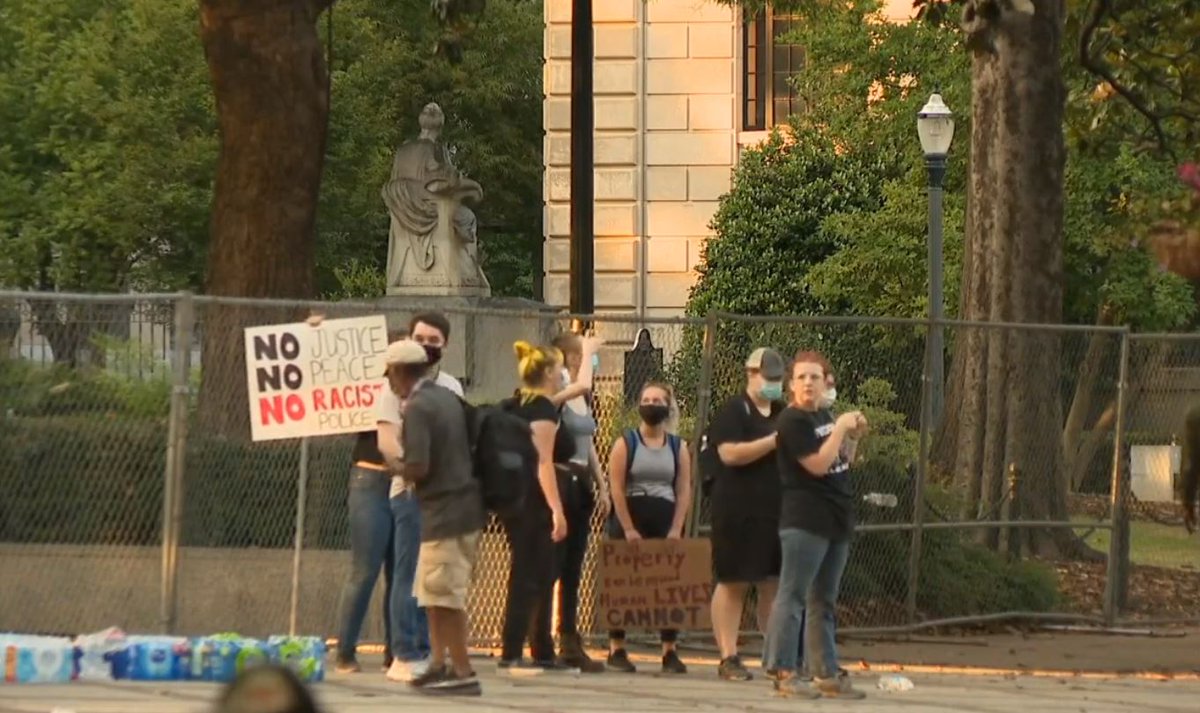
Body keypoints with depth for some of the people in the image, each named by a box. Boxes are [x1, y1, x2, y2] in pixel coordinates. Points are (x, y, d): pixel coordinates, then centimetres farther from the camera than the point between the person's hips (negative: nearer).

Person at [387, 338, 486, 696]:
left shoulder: (418, 408, -15)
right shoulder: (448, 398, 12)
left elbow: (418, 467, -21)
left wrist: (398, 471, 0)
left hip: (444, 512, -9)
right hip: (466, 505, 9)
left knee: (444, 598, -4)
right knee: (432, 593, 18)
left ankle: (463, 674, -3)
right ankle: (439, 664, 21)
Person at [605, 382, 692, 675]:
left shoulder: (678, 447, 8)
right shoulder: (626, 443, -1)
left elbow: (684, 490, 4)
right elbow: (616, 488, -7)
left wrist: (676, 529, -7)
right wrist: (628, 529, -14)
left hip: (664, 522, 2)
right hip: (628, 520, -2)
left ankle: (670, 652, 2)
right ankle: (616, 649, 5)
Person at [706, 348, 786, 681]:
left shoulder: (785, 414, 17)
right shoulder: (734, 411, -4)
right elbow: (730, 453, -18)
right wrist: (773, 442, -19)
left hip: (778, 512, 6)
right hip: (739, 512, -6)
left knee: (774, 584, 5)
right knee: (733, 582, -1)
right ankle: (728, 657, 1)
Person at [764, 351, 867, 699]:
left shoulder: (825, 416, 14)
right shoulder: (792, 421, -11)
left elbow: (843, 463, 22)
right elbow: (818, 464, -19)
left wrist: (854, 436, 6)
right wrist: (842, 428, -13)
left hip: (836, 520, 9)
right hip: (804, 521, -9)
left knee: (823, 602, 12)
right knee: (792, 596, -8)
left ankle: (826, 674, 15)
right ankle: (784, 672, -9)